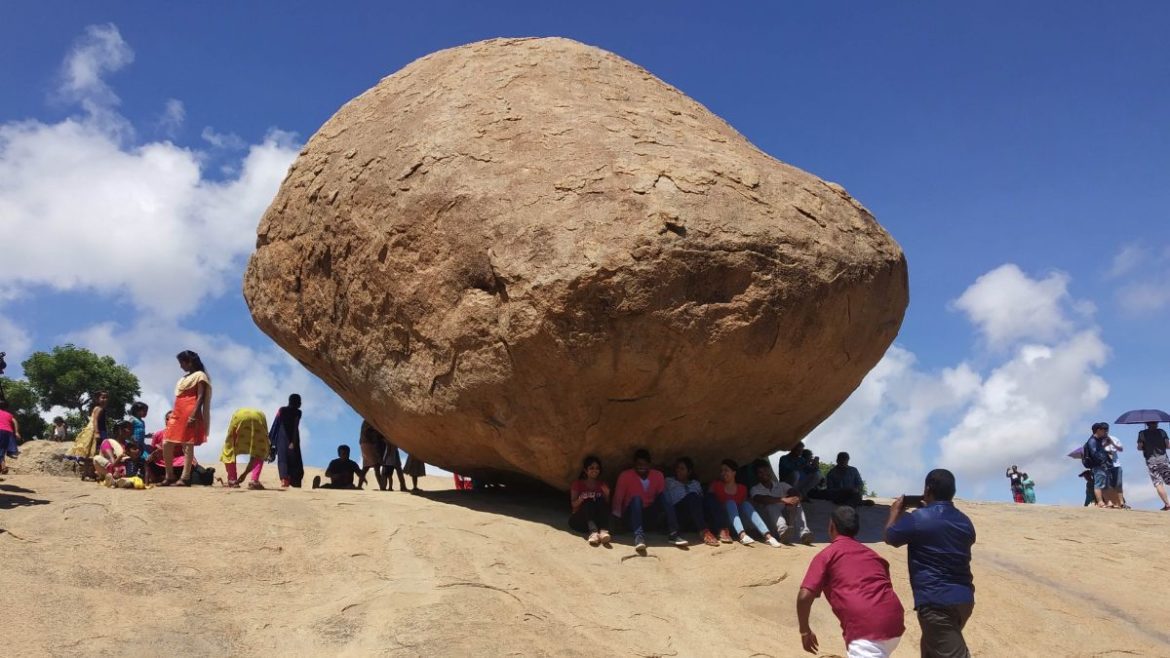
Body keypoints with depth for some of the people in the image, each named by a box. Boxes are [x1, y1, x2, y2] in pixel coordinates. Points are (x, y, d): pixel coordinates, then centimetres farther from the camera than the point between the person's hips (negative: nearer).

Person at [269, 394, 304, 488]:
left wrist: (270, 437, 2)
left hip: (281, 439, 2)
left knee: (283, 459, -3)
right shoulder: (297, 412, -1)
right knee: (295, 461, 6)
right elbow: (295, 427, -12)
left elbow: (276, 424, 1)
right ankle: (296, 483, 4)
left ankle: (284, 479, -24)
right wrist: (294, 441, -18)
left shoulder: (282, 410, 9)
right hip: (291, 439, -2)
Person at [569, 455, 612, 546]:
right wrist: (580, 500, -22)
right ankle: (593, 532, -59)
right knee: (588, 502, -31)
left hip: (597, 518, 2)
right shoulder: (577, 483, 9)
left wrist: (607, 495, -11)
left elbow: (607, 506, 7)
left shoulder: (603, 485, 14)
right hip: (579, 519, -2)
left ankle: (603, 531, -49)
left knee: (601, 500, -25)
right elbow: (573, 504, -1)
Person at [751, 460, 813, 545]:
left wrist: (793, 500, -27)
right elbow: (762, 500, -16)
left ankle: (804, 533, -45)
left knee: (796, 505, -20)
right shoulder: (755, 489, 8)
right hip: (769, 522, -3)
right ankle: (782, 529, -59)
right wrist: (783, 500, -31)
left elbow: (796, 494, -1)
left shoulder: (782, 485, 19)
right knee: (770, 505, -29)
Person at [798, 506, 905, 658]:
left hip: (866, 630, -7)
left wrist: (805, 631, 11)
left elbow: (804, 596, -2)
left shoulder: (826, 555, 8)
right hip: (894, 622, 7)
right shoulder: (872, 554, 26)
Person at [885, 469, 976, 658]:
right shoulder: (965, 522, 9)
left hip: (936, 602, -8)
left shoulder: (918, 518, -11)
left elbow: (889, 537, 4)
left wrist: (895, 512, 21)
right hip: (964, 599, 8)